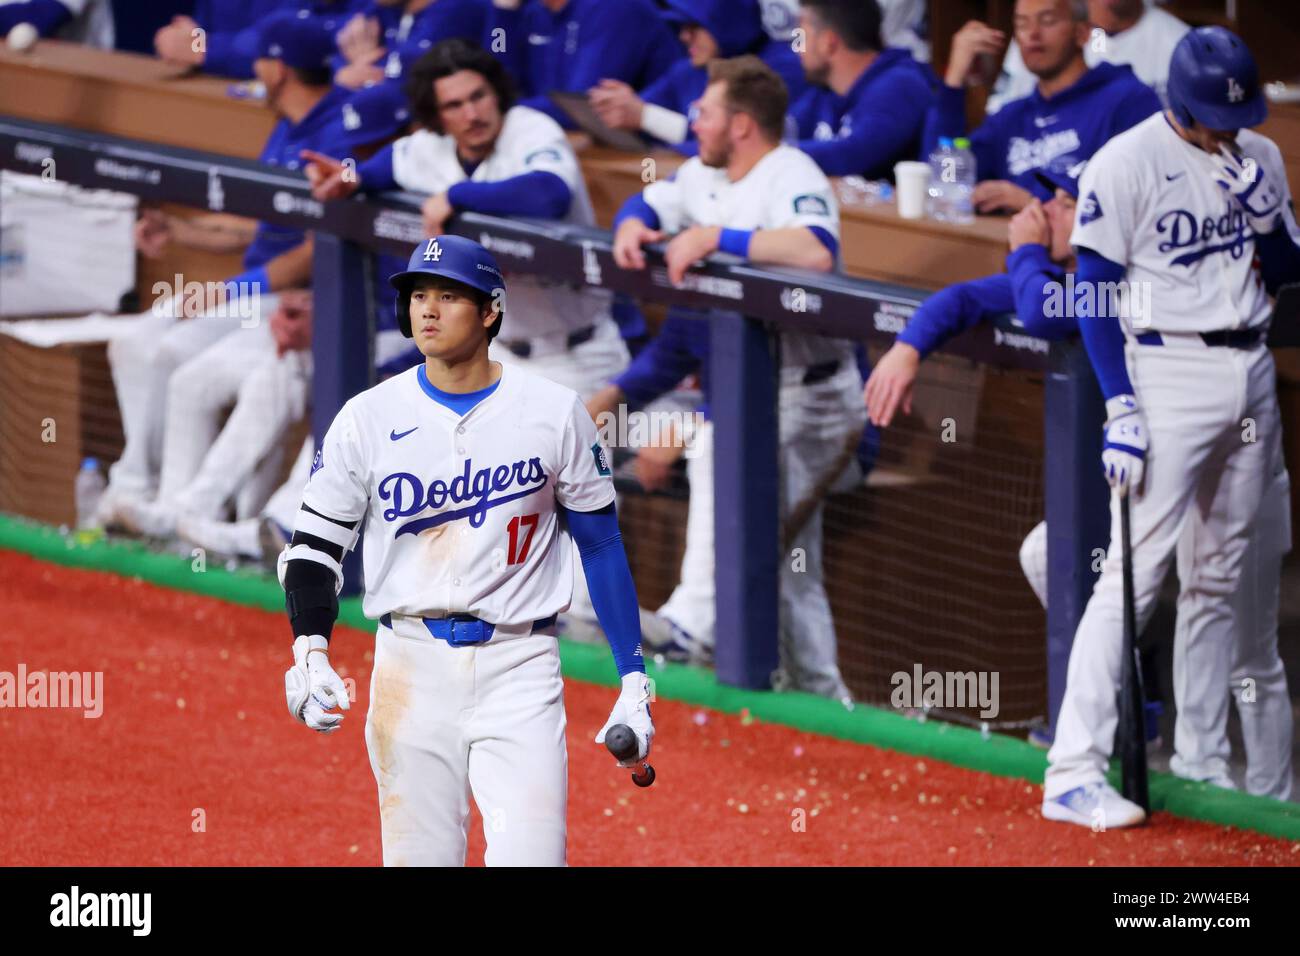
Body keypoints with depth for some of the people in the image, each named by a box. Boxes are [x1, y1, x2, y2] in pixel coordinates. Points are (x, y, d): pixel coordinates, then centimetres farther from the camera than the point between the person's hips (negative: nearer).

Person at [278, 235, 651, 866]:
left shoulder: (554, 411, 1)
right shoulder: (368, 418, 3)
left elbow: (600, 543, 7)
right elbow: (314, 545, 5)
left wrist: (634, 680, 3)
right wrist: (309, 654, -13)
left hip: (519, 670, -1)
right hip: (410, 666, 1)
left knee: (530, 859, -15)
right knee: (418, 859, 3)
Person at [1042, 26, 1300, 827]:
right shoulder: (1127, 163, -9)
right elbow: (1094, 294, -9)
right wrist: (1122, 408, -16)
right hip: (1167, 368, -7)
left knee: (1223, 577, 11)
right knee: (1136, 572, -14)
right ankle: (1075, 774, -17)